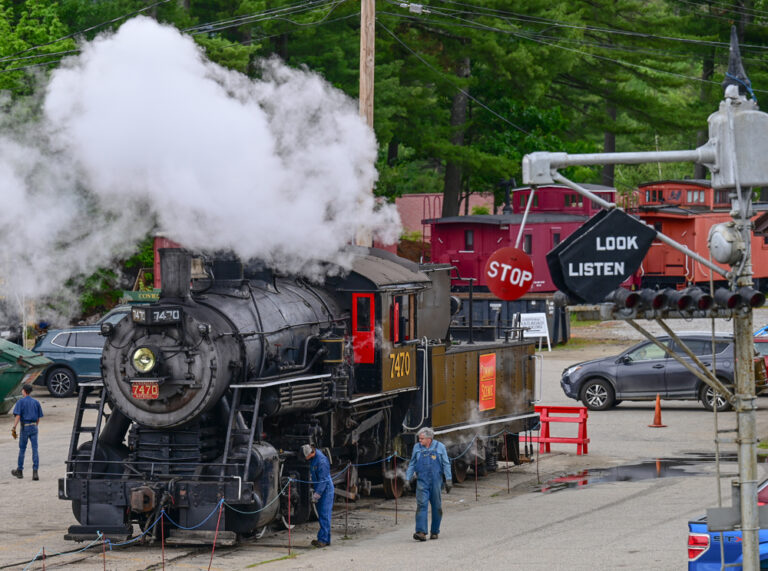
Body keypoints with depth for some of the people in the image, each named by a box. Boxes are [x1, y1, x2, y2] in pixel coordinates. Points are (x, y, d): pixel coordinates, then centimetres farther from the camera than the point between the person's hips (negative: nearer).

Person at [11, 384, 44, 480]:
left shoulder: (21, 401, -5)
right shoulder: (36, 402, 8)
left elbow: (17, 416, -14)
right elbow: (39, 418, 11)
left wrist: (14, 429, -14)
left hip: (24, 428, -3)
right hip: (34, 427, 3)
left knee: (22, 449, 11)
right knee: (35, 450, -1)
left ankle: (20, 471, 23)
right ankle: (35, 472, -11)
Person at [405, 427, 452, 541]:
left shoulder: (440, 447, 2)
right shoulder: (417, 447, 8)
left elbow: (446, 464, 4)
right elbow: (412, 465, 15)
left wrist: (448, 480, 0)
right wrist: (408, 479, 11)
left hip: (436, 481, 0)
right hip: (422, 482, 0)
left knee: (437, 507, 5)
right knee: (421, 505, -13)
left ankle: (435, 531, 18)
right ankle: (421, 532, -20)